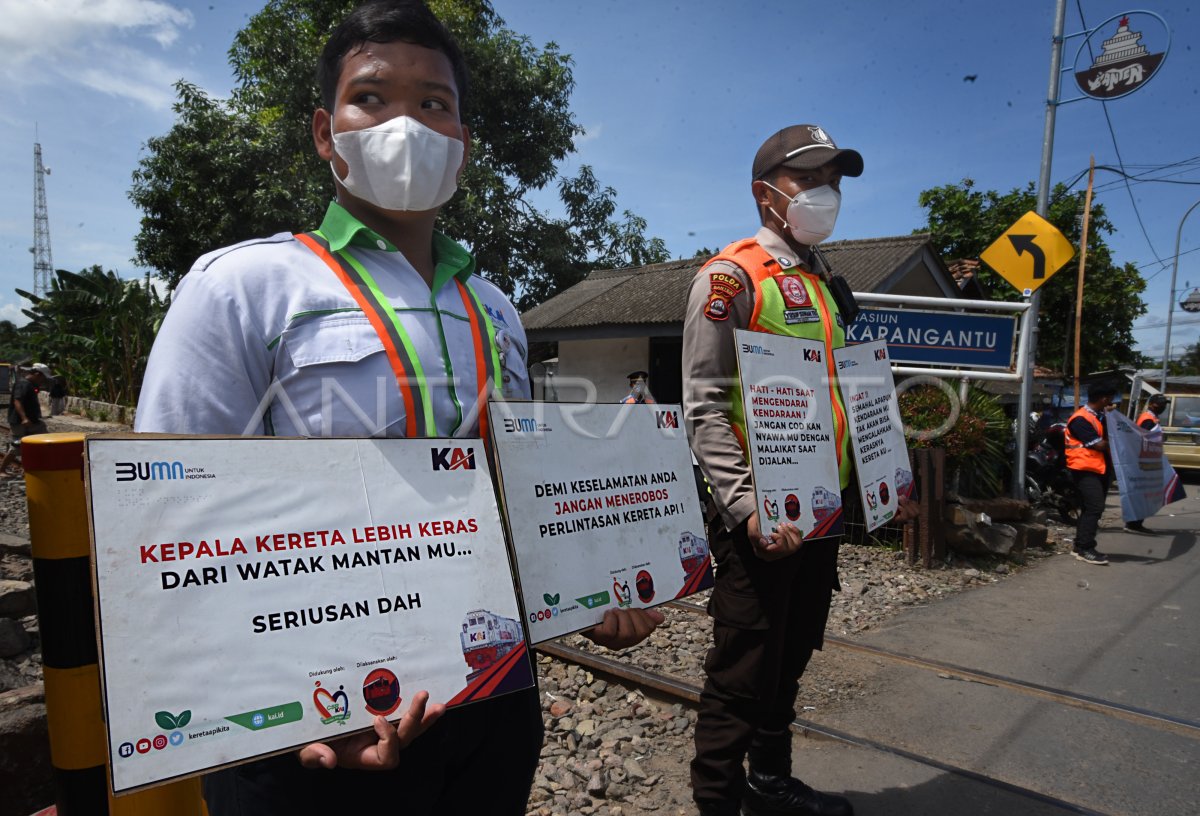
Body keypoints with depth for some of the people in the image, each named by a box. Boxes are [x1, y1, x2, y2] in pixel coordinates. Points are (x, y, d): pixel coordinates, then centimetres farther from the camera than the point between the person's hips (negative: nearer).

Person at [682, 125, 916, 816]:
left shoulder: (827, 288, 17)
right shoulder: (731, 277, -9)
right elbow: (706, 408, -16)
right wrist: (745, 508, -24)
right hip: (763, 520, -8)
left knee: (790, 661, 20)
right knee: (744, 675, 2)